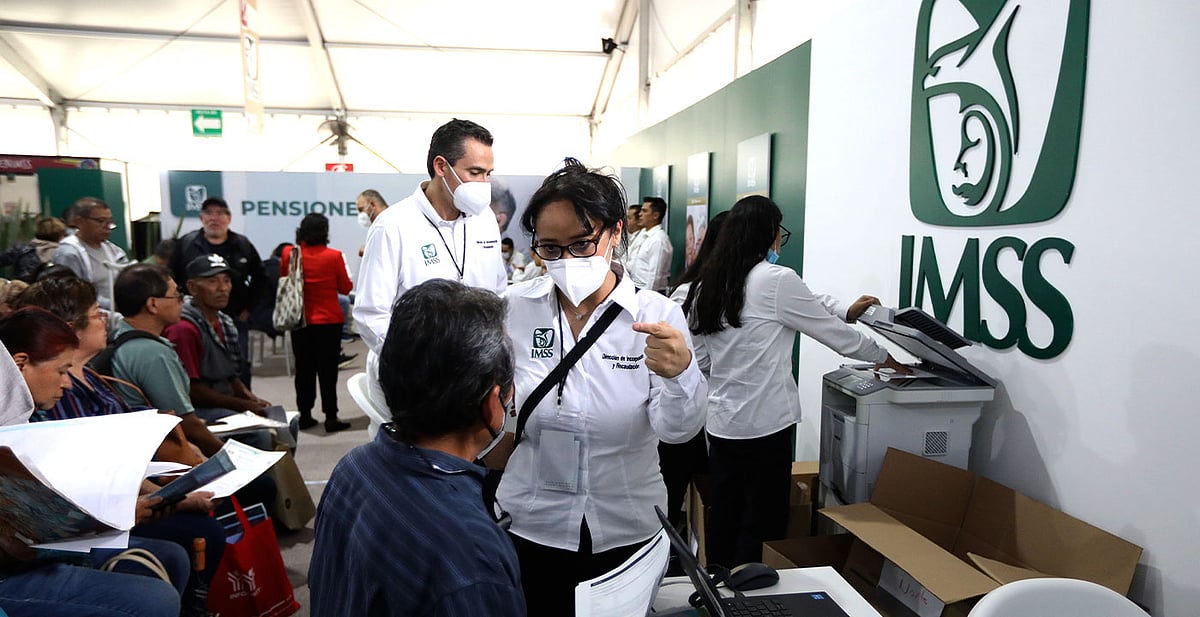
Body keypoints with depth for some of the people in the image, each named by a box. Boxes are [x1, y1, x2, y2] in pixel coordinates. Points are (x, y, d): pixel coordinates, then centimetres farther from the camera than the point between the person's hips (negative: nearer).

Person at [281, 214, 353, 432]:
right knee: (328, 369, 3)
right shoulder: (334, 256, -12)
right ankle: (331, 418, 6)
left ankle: (305, 415, 20)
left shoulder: (289, 254, -4)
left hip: (299, 320, 3)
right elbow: (345, 287, -3)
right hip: (328, 320, -3)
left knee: (304, 368, 13)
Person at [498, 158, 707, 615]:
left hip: (627, 531, 0)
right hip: (531, 526, 1)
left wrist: (679, 373, -38)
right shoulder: (514, 308, -8)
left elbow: (677, 431, -19)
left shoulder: (658, 315, -12)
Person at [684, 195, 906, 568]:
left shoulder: (707, 283, 6)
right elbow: (833, 332, -5)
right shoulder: (777, 280, -14)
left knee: (724, 514, 17)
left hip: (720, 421, 7)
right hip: (765, 424, -7)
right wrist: (885, 358, 13)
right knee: (759, 523, 7)